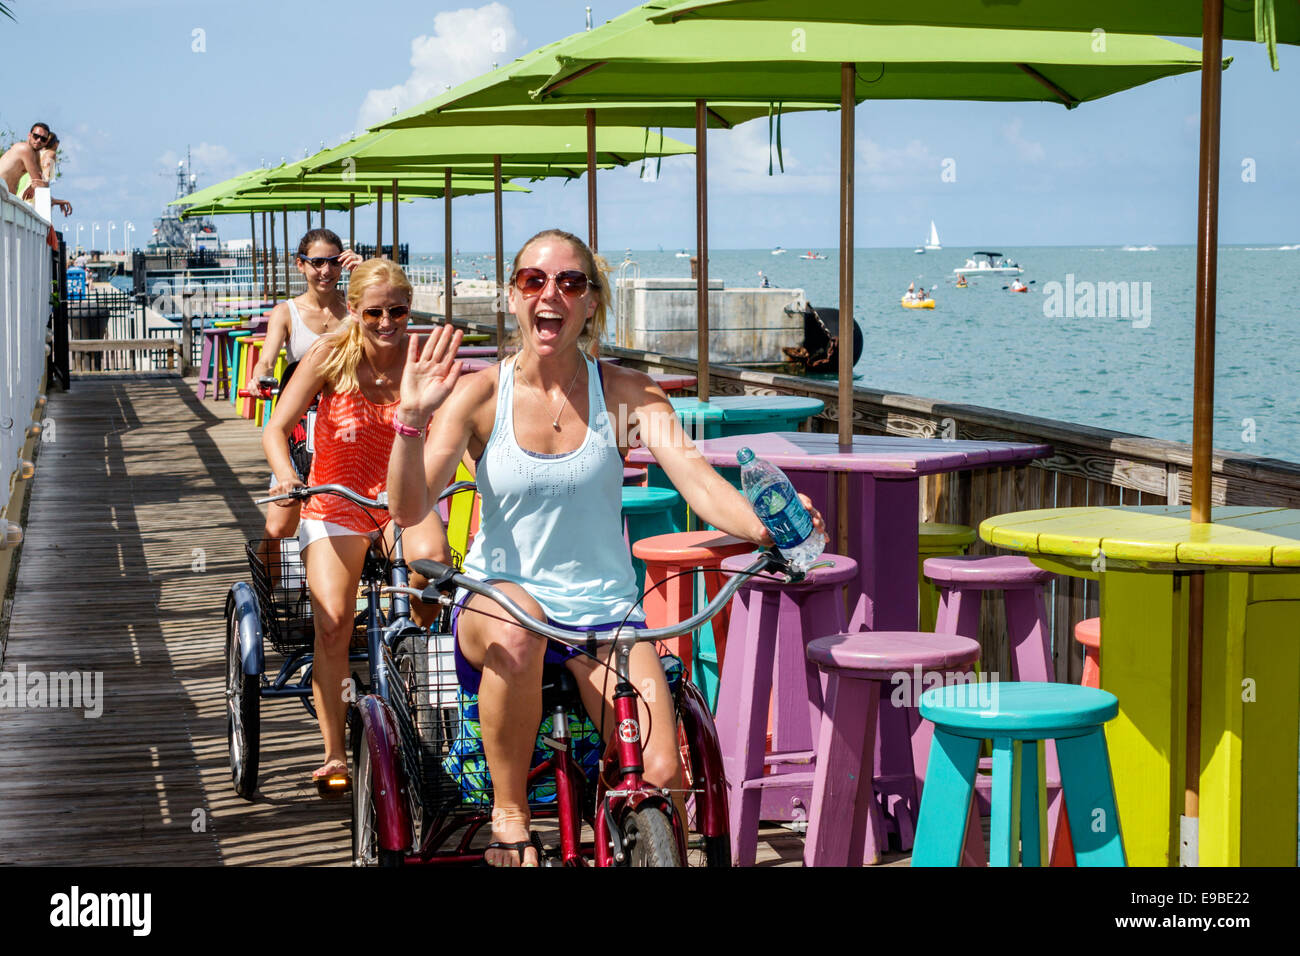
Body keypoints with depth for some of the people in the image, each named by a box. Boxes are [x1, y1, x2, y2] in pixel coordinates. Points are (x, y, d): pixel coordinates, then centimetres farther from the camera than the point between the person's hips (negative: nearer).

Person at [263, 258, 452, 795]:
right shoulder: (330, 356, -9)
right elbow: (276, 429, -9)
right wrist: (285, 475, -29)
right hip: (337, 500, -1)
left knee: (432, 557, -34)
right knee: (333, 621, -18)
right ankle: (334, 755, -6)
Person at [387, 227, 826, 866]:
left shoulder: (625, 392, 1)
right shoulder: (480, 393, -2)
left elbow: (696, 478, -14)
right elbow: (408, 509, -12)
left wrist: (767, 527, -34)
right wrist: (412, 417, -29)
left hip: (604, 613, 1)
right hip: (500, 601, -1)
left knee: (661, 776, -21)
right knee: (517, 632, -40)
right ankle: (508, 813, -18)